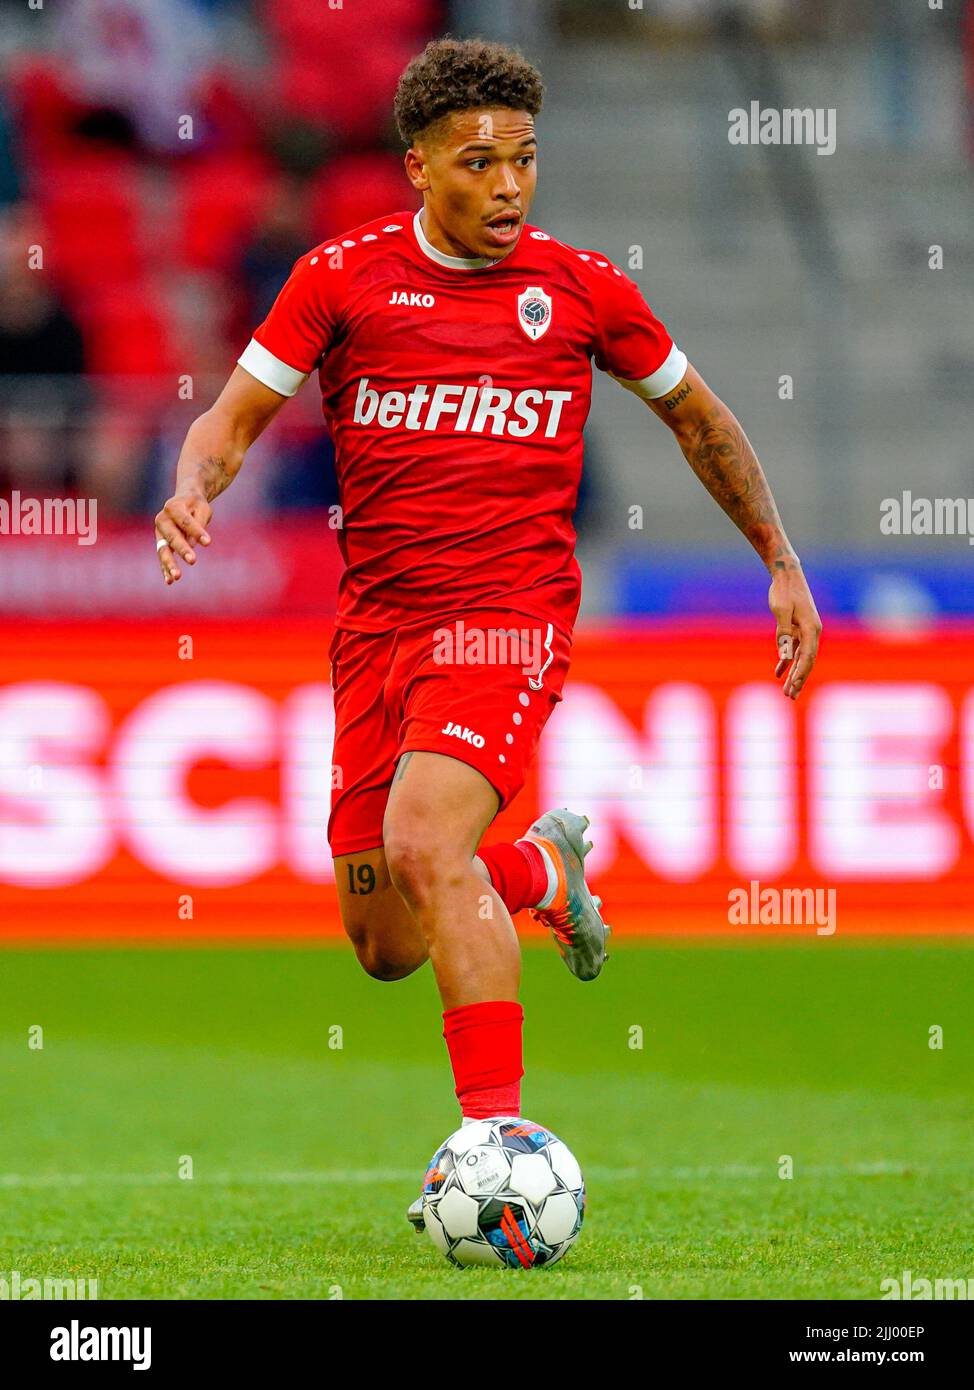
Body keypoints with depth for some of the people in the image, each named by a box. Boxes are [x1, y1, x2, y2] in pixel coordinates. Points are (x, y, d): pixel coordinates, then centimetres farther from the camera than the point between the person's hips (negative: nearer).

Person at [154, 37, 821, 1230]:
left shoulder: (580, 288, 2)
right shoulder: (341, 278, 1)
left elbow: (695, 416, 18)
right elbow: (233, 417, 2)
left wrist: (782, 563, 19)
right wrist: (193, 491, -21)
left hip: (509, 615, -3)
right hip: (375, 626, 3)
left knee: (425, 841, -30)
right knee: (386, 950, 9)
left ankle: (499, 1135, -30)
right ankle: (541, 869, 42)